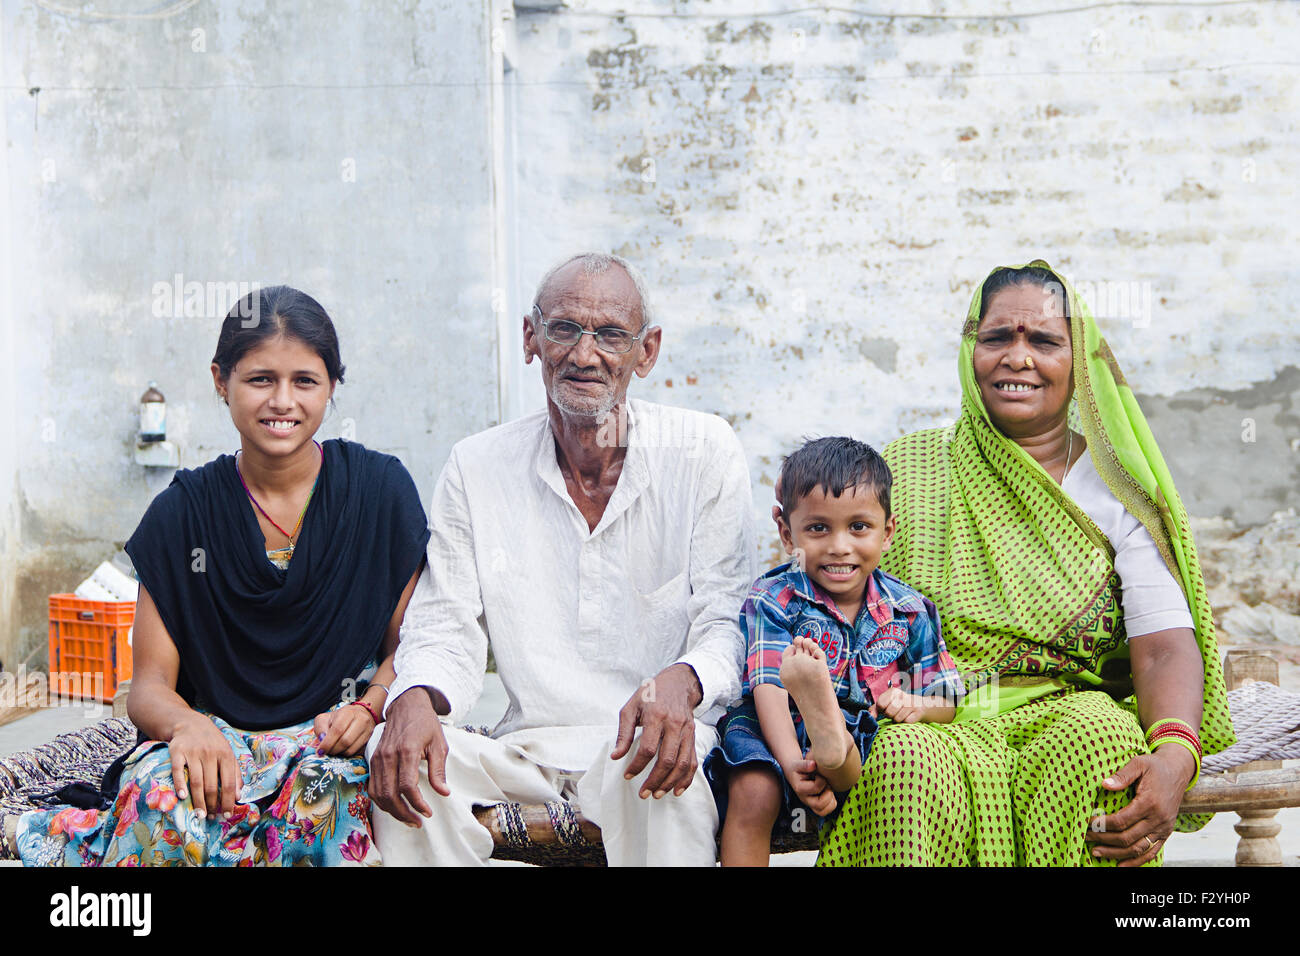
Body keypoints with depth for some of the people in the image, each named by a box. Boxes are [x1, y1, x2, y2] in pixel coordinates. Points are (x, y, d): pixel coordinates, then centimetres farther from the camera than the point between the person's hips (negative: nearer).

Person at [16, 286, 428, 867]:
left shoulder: (380, 490, 2)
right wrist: (186, 724, -23)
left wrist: (368, 708, -15)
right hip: (215, 746, -1)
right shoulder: (182, 513, 4)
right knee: (163, 795, -37)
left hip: (332, 747, 1)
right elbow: (149, 685, 1)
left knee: (315, 801, -36)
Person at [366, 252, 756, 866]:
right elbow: (445, 630, 3)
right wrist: (415, 699, -22)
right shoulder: (476, 467, 5)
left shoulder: (705, 453, -1)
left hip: (649, 744, -2)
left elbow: (726, 624, -5)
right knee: (397, 757, -25)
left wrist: (683, 682, -29)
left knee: (660, 769, -37)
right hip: (528, 745, 3)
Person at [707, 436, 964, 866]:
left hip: (873, 742, 2)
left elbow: (947, 700, 12)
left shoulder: (910, 612, 8)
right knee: (753, 792, -33)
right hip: (784, 733, -2)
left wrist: (917, 706, -14)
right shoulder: (773, 601, -3)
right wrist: (793, 764, -33)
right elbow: (768, 689, -16)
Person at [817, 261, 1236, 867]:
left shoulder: (1118, 489, 7)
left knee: (1104, 739, -33)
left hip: (1070, 711, 2)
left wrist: (1175, 755, -26)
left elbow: (1165, 648, -5)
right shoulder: (907, 471, 9)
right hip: (928, 720, -1)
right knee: (911, 759, -36)